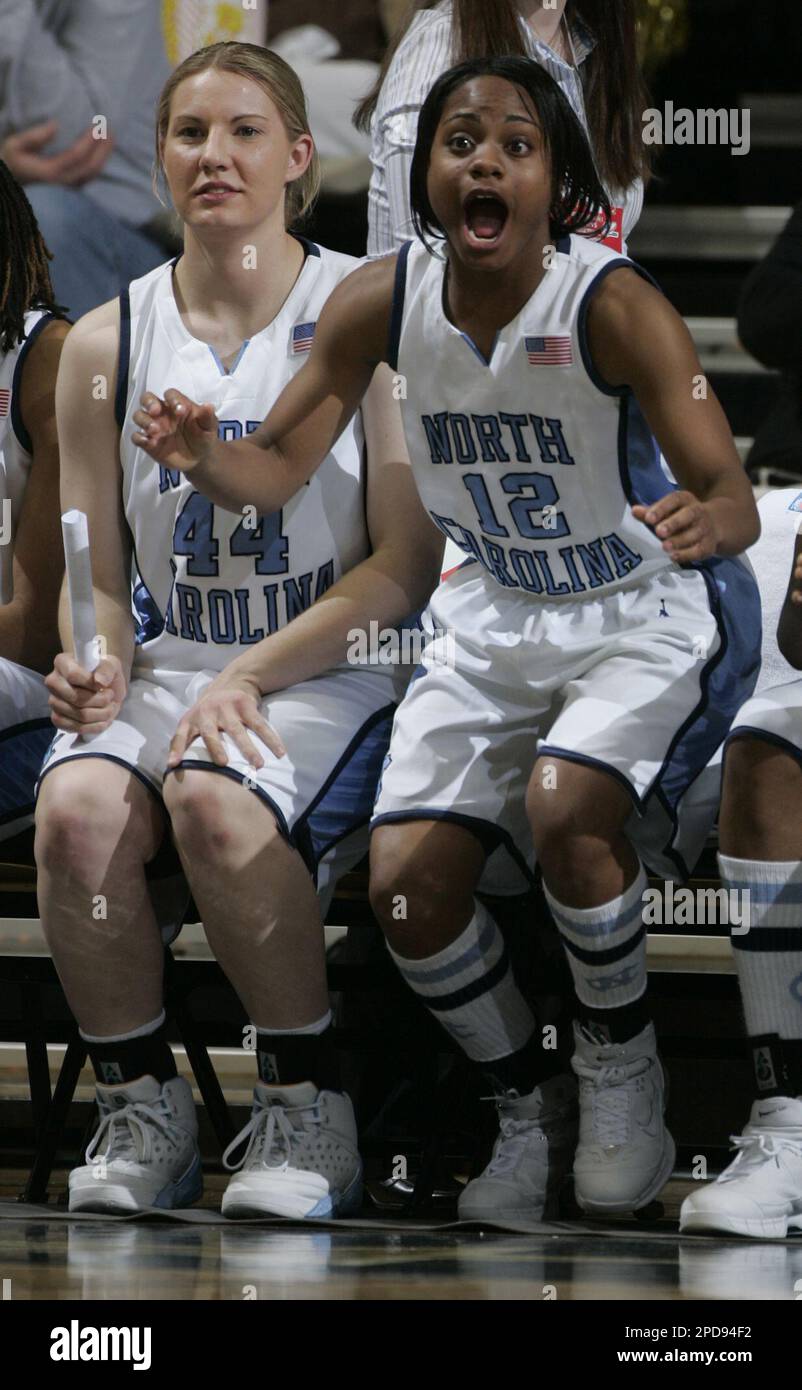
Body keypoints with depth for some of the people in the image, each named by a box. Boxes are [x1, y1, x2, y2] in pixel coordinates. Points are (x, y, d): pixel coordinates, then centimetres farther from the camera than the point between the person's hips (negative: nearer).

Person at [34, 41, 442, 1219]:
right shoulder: (105, 346, 9)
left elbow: (407, 565, -6)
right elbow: (98, 580, 13)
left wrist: (249, 678, -16)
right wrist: (96, 666, -11)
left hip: (331, 674, -3)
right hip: (168, 668, 3)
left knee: (216, 803, -35)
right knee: (76, 809, -30)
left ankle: (308, 1117, -16)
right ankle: (142, 1109, -11)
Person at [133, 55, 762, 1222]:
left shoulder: (613, 307, -26)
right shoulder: (381, 303, -13)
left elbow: (734, 498, -29)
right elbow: (277, 467, -6)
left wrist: (709, 518, -54)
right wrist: (201, 458, -29)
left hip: (648, 617, -5)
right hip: (497, 618, 5)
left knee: (564, 812, -31)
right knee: (408, 886, -6)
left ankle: (622, 1064, -3)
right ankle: (529, 1109, 20)